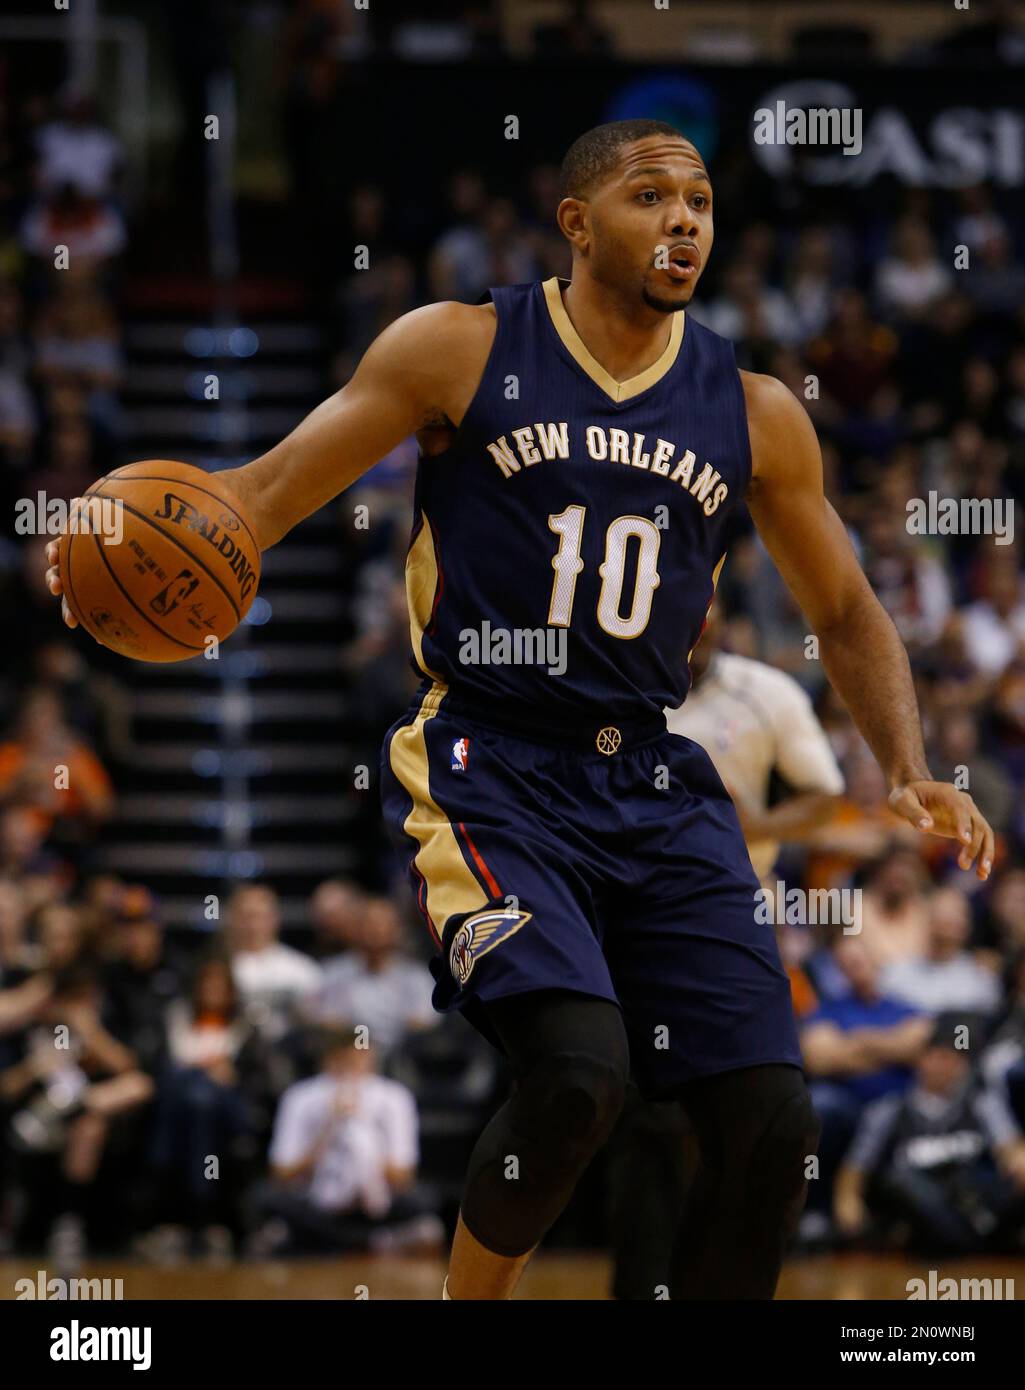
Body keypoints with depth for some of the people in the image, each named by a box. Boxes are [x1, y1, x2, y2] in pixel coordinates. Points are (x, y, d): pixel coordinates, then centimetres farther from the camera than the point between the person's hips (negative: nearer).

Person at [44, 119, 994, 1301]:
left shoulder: (754, 415, 9)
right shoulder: (462, 351, -1)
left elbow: (846, 615, 18)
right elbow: (271, 489, -4)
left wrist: (908, 773, 1)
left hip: (655, 789, 4)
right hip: (486, 771, -4)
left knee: (769, 1118, -6)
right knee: (579, 1065, -26)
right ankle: (469, 1302, 0)